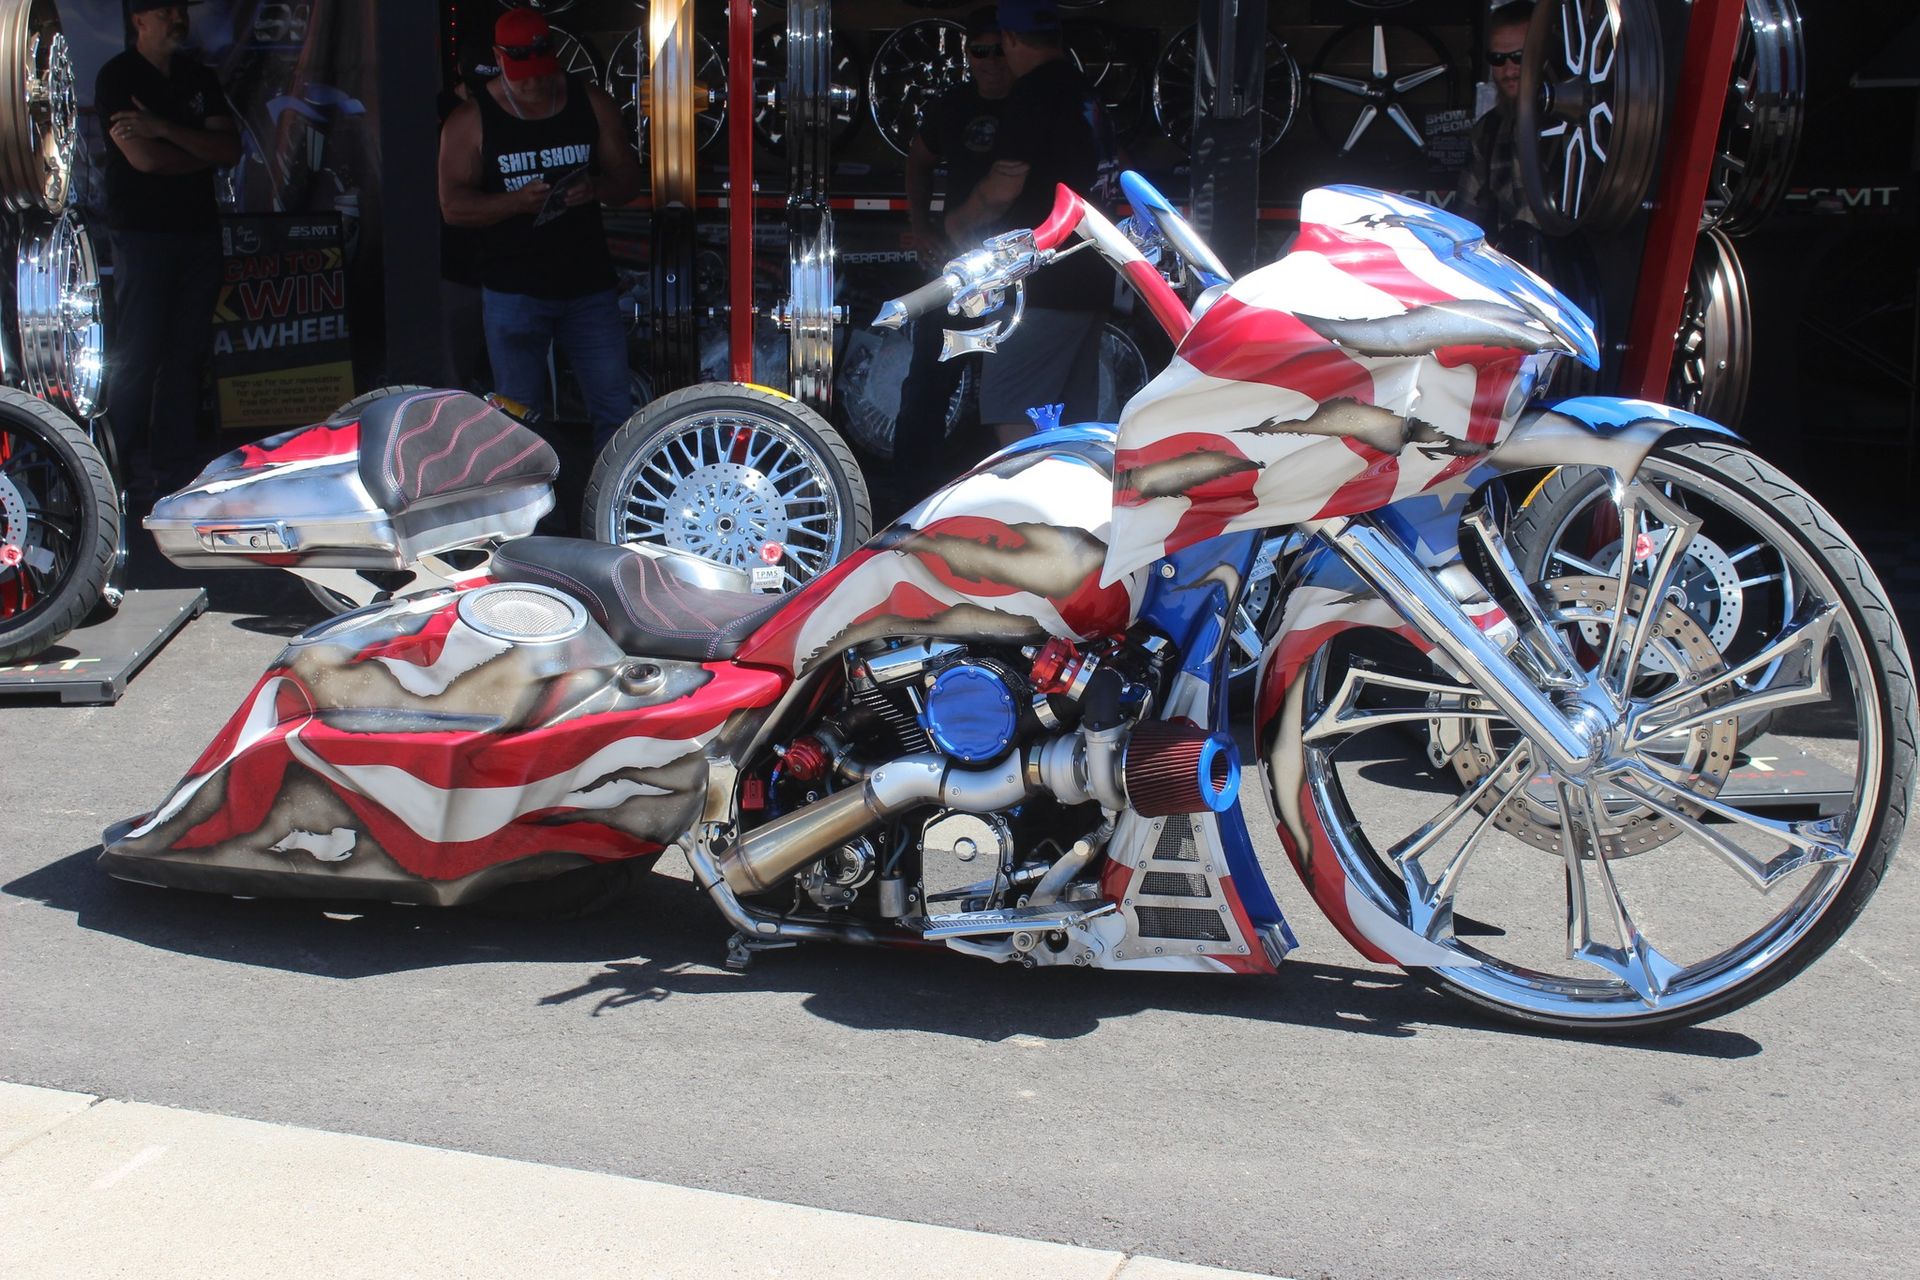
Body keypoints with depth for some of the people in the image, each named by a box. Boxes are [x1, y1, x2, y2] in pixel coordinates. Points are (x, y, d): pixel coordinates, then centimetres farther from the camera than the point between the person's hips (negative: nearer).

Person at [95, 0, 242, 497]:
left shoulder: (198, 78, 14)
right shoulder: (118, 77, -3)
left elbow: (231, 150, 1)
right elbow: (144, 158, -14)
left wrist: (165, 129, -12)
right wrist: (206, 151, 0)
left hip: (199, 228, 5)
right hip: (142, 232, -5)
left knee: (187, 355, 5)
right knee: (137, 357, -5)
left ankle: (173, 467, 11)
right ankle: (126, 470, 2)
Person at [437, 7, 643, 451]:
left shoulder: (591, 103, 6)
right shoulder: (471, 120, -1)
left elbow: (629, 178, 8)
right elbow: (453, 206, -6)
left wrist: (596, 189, -15)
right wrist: (517, 201, -24)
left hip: (589, 285, 2)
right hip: (513, 292, -1)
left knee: (616, 411, 0)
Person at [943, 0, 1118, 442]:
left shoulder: (1031, 94, -14)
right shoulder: (1090, 94, 14)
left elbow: (1004, 187, -20)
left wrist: (959, 221, 0)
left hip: (1042, 288, -9)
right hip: (1091, 282, 9)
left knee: (1014, 415, -7)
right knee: (1074, 415, 14)